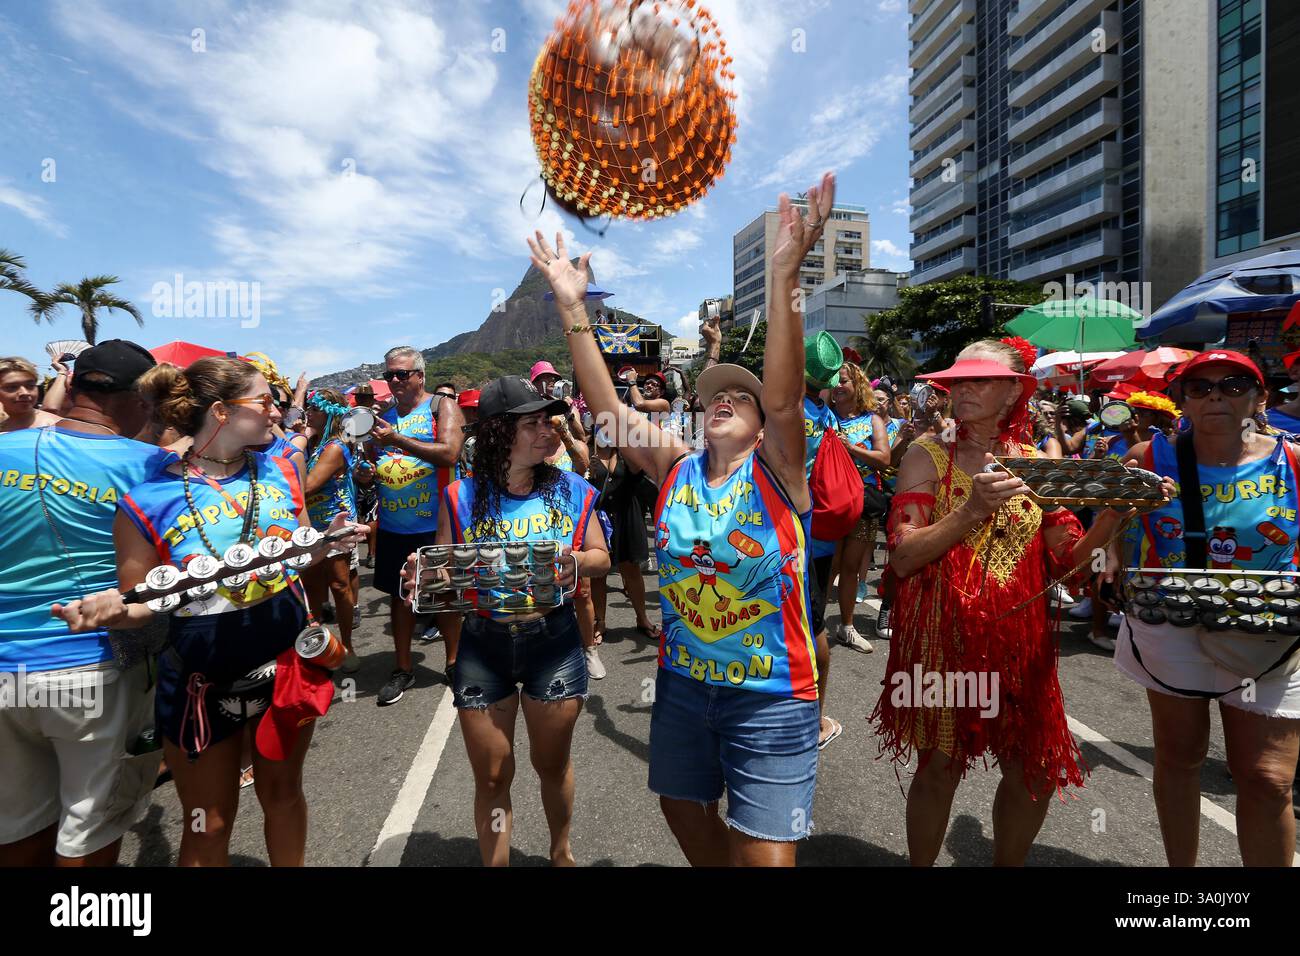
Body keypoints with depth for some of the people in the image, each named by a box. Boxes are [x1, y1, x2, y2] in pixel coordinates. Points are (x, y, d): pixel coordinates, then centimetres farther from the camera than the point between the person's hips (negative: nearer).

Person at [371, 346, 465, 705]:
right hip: (392, 524, 5)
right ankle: (403, 669, 26)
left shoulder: (442, 407, -5)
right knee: (400, 594, 12)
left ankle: (453, 662, 25)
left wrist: (397, 440, -22)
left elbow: (449, 453, -21)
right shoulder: (383, 416, 11)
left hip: (435, 523, -5)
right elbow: (370, 465, 21)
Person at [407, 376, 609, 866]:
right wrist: (422, 575, -22)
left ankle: (561, 852, 47)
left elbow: (601, 557, 1)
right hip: (482, 645, 0)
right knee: (491, 778, 11)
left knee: (552, 765, 18)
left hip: (554, 641, 1)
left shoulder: (572, 490, -5)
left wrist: (576, 561, -20)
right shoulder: (461, 498, -7)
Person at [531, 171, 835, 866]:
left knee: (765, 856, 6)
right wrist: (572, 306, -13)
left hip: (772, 696, -4)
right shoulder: (675, 467, -1)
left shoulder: (776, 470, -11)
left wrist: (784, 277, -39)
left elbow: (784, 398, -29)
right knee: (684, 811, 23)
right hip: (682, 682, 4)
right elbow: (606, 406, -8)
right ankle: (715, 859, 52)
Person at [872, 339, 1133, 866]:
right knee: (939, 768, 6)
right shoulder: (928, 456, -5)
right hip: (944, 637, -4)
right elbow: (903, 559, -14)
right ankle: (920, 865, 32)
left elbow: (1061, 559, 6)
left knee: (1036, 771, 12)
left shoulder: (1036, 464, 6)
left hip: (1020, 637, 4)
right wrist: (972, 509, -25)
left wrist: (1113, 513, -9)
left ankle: (1007, 863, 39)